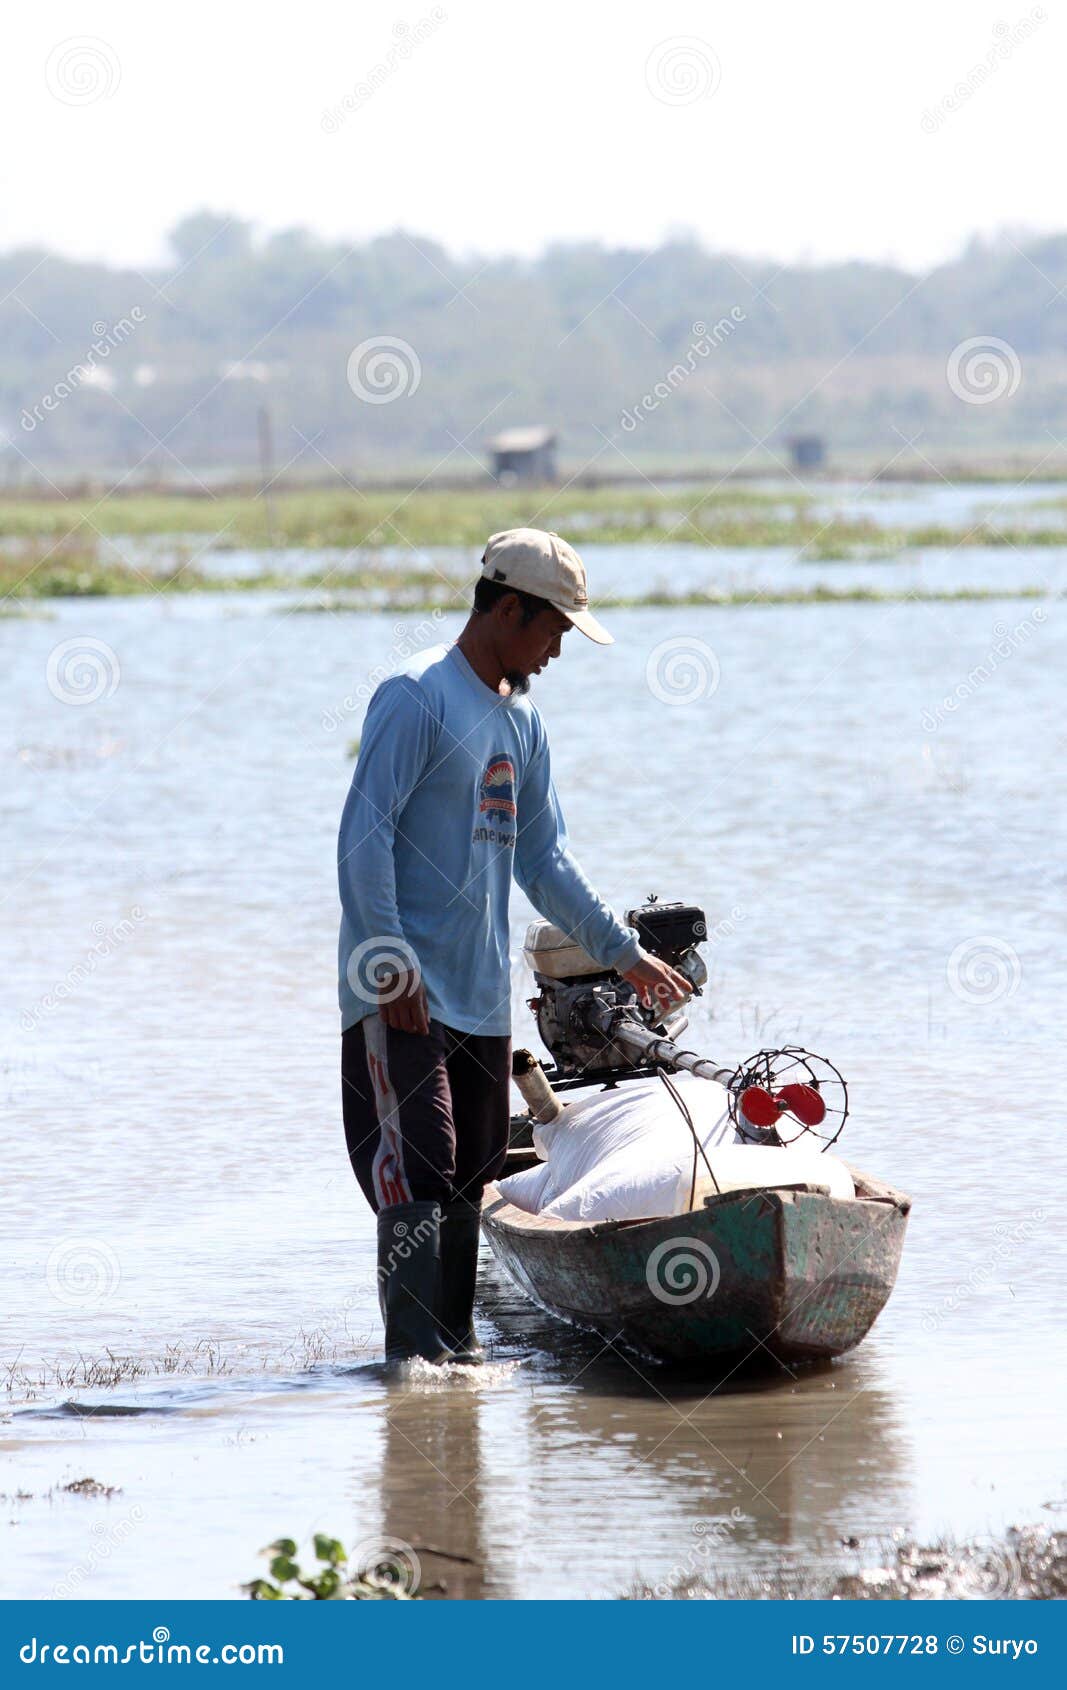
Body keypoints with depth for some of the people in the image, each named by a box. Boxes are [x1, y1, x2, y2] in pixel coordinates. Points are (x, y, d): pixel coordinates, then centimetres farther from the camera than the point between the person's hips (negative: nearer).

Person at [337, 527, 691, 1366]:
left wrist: (626, 952, 20)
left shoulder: (521, 721, 17)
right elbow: (364, 835, -15)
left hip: (482, 994, 8)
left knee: (468, 1179, 10)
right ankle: (414, 1352, -11)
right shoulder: (417, 697, -9)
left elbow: (543, 862, 23)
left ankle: (454, 1340, 18)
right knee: (417, 1172, -11)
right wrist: (389, 960, -21)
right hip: (403, 988, -8)